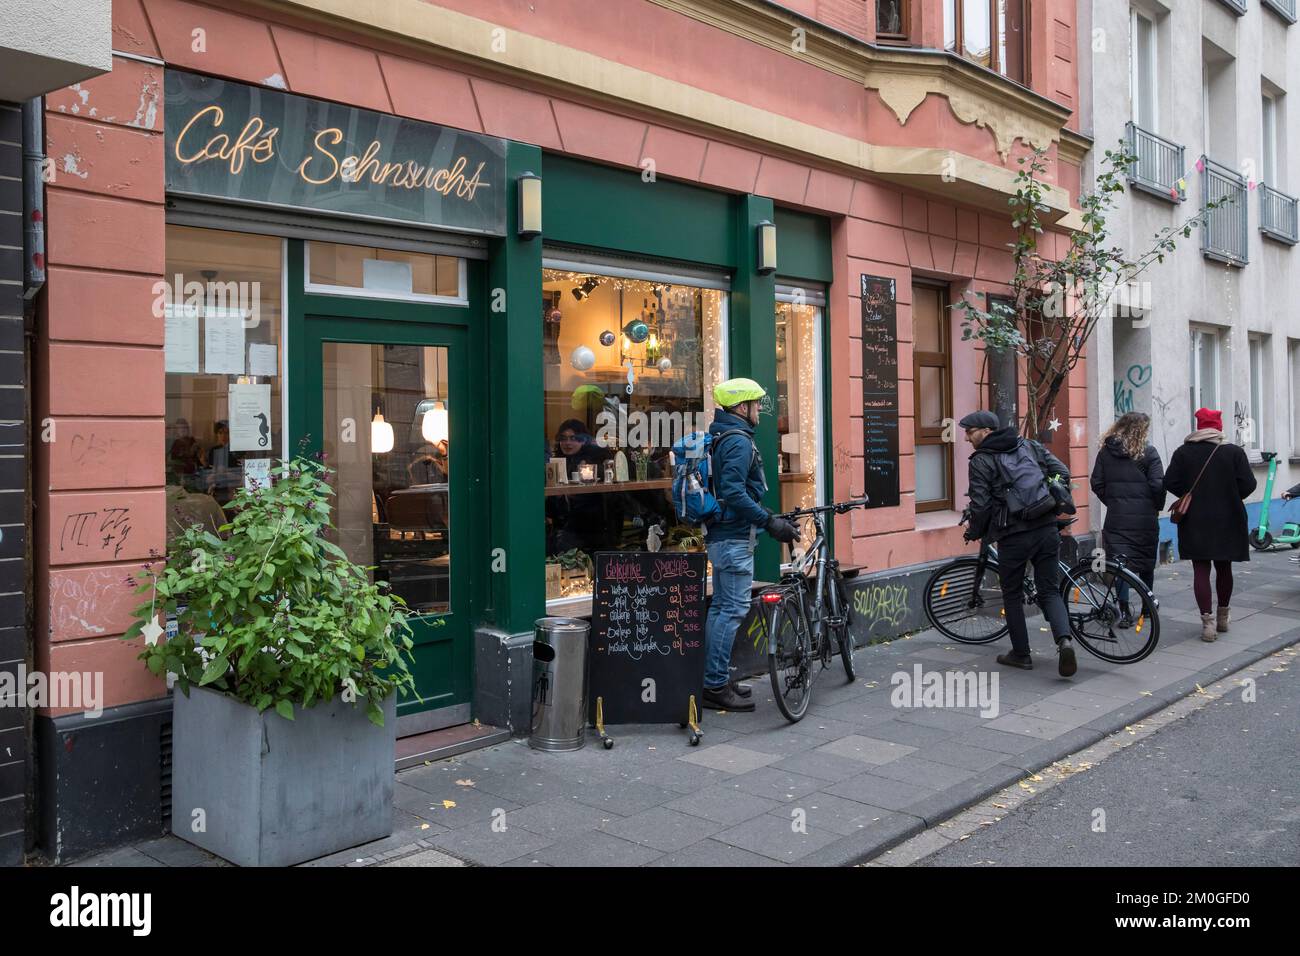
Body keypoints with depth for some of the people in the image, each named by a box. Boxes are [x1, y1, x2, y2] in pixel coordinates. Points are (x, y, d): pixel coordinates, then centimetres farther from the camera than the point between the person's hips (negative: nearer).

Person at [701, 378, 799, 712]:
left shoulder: (720, 438, 16)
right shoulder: (739, 441, -16)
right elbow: (734, 492, -25)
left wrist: (767, 518, 25)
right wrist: (770, 522, -25)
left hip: (719, 534, 11)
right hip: (734, 537, -11)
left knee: (721, 606, 15)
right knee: (734, 608, -7)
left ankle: (715, 679, 22)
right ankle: (716, 686, -4)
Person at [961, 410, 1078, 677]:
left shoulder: (981, 461, -4)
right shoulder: (1031, 446, 12)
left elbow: (981, 505, -9)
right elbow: (1062, 473, 7)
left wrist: (973, 532, 8)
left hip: (1013, 536, -4)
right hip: (1047, 530, 4)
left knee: (1012, 595, 13)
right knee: (1050, 591, 11)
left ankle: (1021, 654, 19)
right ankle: (1064, 640, -12)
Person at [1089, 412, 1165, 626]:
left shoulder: (1105, 452, 4)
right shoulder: (1148, 453, -7)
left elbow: (1096, 483, 4)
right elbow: (1158, 485, -9)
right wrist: (1158, 507, 7)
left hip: (1116, 517, 2)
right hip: (1144, 517, -2)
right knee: (1146, 561, 15)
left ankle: (1124, 611, -5)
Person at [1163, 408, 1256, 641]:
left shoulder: (1183, 452, -4)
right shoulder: (1234, 452, -6)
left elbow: (1170, 483, -8)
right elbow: (1248, 485, -10)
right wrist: (1230, 498, 10)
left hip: (1194, 522, -1)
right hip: (1227, 521, 1)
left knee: (1201, 570, 1)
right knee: (1224, 568, 16)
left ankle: (1207, 621, -6)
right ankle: (1223, 617, 30)